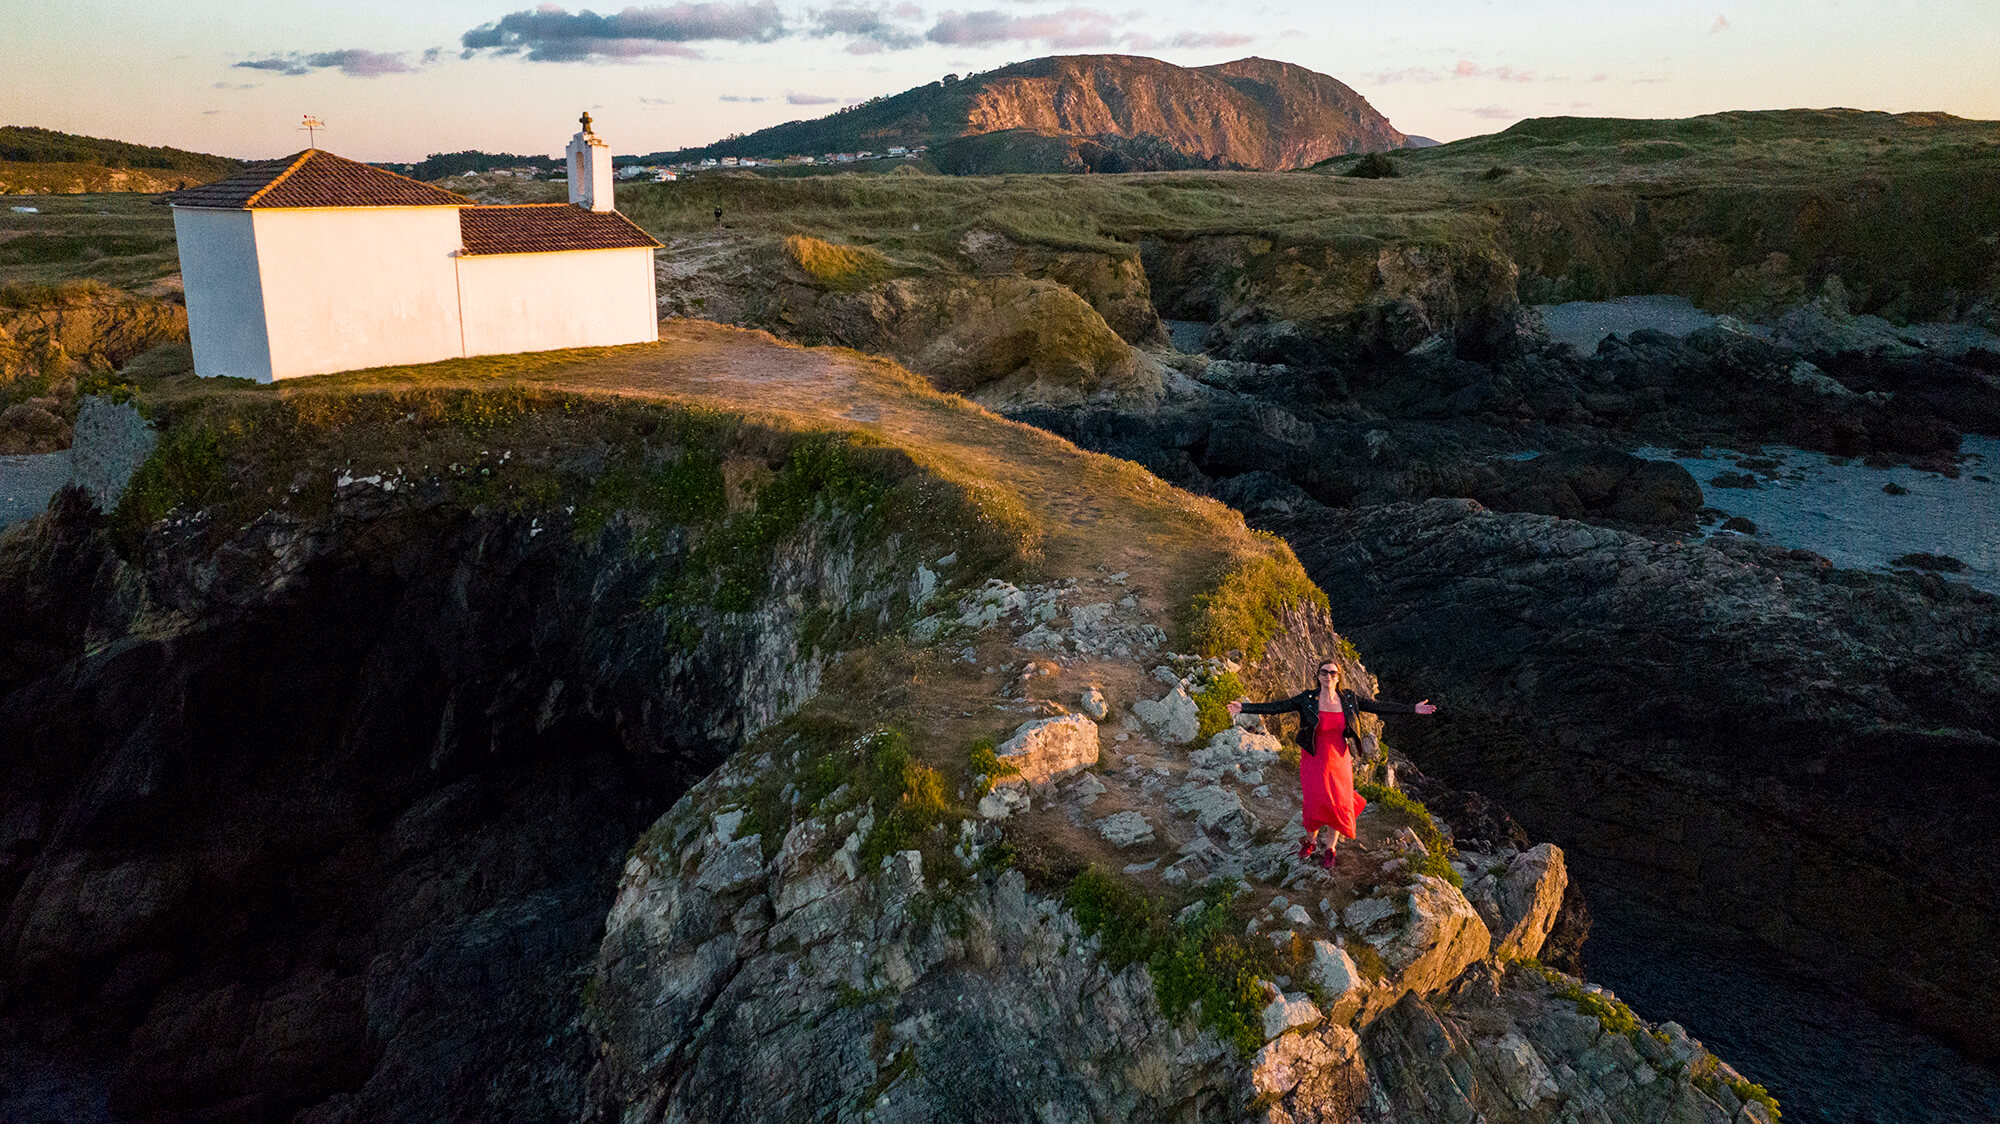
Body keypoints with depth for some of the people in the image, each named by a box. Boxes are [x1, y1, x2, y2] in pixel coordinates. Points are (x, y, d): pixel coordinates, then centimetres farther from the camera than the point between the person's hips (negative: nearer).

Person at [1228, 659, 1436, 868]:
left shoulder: (1348, 699, -3)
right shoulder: (1307, 699, -9)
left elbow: (1378, 706, 5)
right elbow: (1276, 707, -12)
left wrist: (1413, 710, 6)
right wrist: (1244, 708, -21)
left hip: (1339, 761, 2)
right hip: (1313, 762, -2)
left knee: (1338, 806, 5)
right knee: (1316, 805, -5)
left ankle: (1330, 849, 30)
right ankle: (1311, 841, 26)